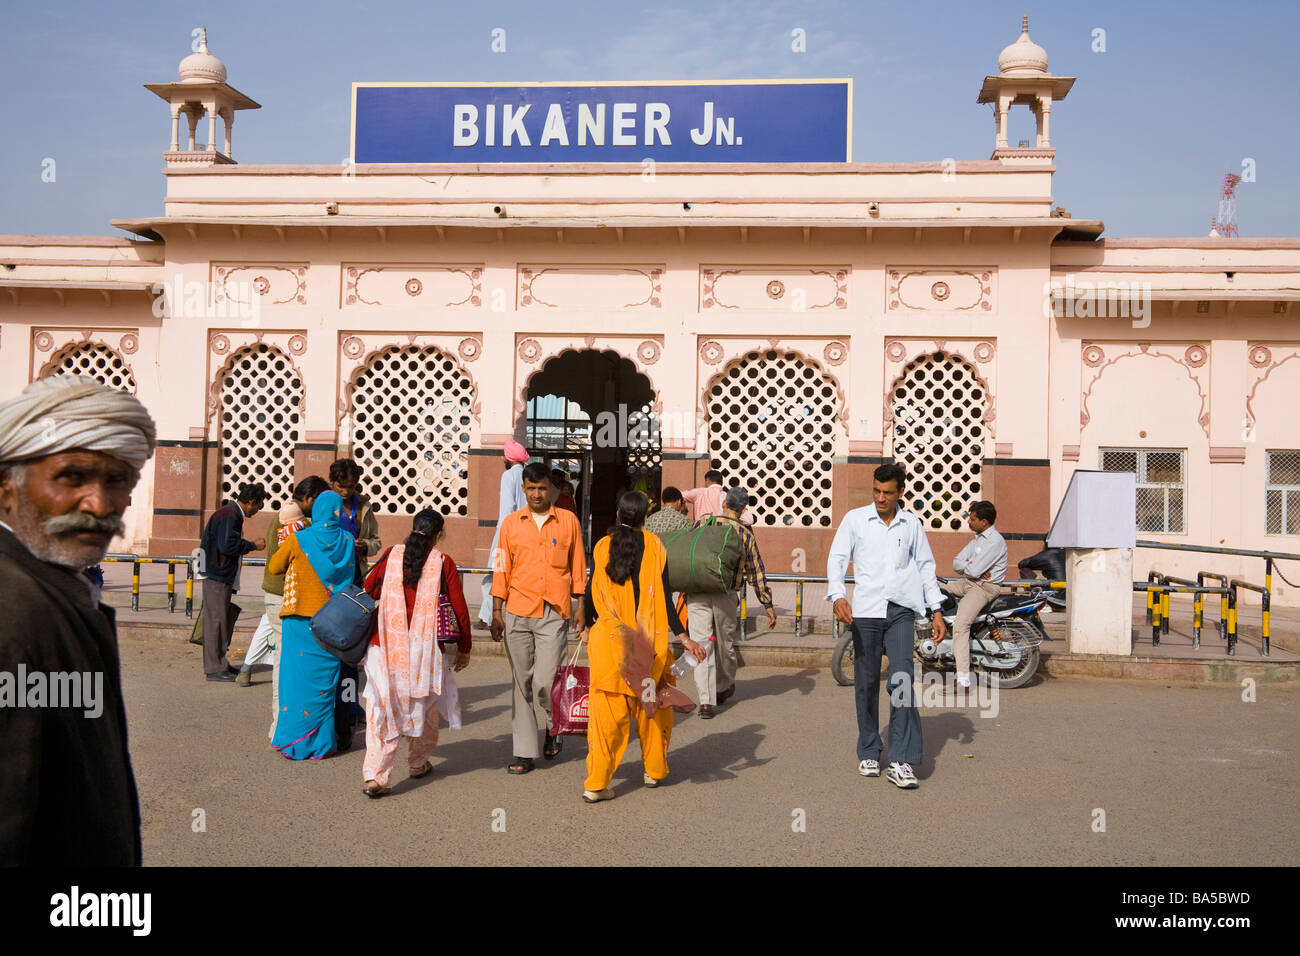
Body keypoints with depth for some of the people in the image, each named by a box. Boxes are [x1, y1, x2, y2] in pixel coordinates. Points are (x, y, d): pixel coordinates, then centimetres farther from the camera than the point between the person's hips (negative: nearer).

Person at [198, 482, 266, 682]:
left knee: (221, 619, 14)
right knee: (216, 619, -7)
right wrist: (253, 545, -13)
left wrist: (249, 544, 12)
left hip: (223, 575, 11)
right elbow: (227, 545, -23)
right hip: (216, 575, -11)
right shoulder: (229, 515, -16)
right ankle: (214, 668, -4)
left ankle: (220, 663, 22)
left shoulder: (233, 514, 17)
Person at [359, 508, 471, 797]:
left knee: (382, 710, 3)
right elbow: (459, 609, 0)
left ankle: (375, 775, -7)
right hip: (425, 648, -1)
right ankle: (419, 763, 33)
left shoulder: (391, 555, 2)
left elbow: (366, 592, 3)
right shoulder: (443, 563, -2)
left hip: (385, 645, 1)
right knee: (425, 706, 19)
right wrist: (464, 648, 12)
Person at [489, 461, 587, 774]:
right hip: (517, 613, 2)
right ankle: (525, 751, 14)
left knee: (544, 682, -8)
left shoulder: (568, 521, 5)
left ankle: (553, 727, 23)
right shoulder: (511, 523, 8)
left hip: (554, 614, -2)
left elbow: (578, 567, 9)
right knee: (522, 683, 5)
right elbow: (502, 570, 9)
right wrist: (497, 612, 4)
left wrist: (581, 607, 4)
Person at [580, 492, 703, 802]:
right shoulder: (654, 546, -2)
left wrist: (587, 628, 22)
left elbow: (591, 593, 6)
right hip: (646, 639, -1)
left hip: (607, 638, 2)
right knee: (651, 706, 16)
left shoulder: (602, 546, 4)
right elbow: (663, 597, -7)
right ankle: (654, 770, 29)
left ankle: (596, 783, 2)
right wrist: (683, 637, -5)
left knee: (607, 710, 5)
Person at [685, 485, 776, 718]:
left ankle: (706, 701, -6)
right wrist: (768, 605, 11)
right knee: (725, 644, 18)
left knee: (701, 644, 1)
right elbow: (756, 572, 5)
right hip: (726, 595, 0)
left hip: (697, 593, 0)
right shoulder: (745, 533, 4)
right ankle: (723, 688, 38)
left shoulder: (703, 523, 4)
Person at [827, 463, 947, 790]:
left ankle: (901, 762, -12)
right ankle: (869, 753, 19)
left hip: (901, 610, 0)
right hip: (865, 610, 0)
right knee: (866, 684, 4)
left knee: (902, 679, -13)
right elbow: (836, 559, 1)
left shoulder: (911, 524, 12)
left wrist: (936, 610, 13)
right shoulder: (855, 519, 7)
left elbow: (926, 566, 18)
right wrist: (837, 596, -16)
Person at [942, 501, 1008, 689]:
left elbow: (974, 571, -22)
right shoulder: (977, 538, 15)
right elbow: (956, 562, 12)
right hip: (969, 583, 10)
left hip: (986, 587, -10)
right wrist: (970, 566, -10)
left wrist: (966, 567, 1)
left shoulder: (995, 541, -16)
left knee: (961, 626, -26)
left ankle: (963, 679, -29)